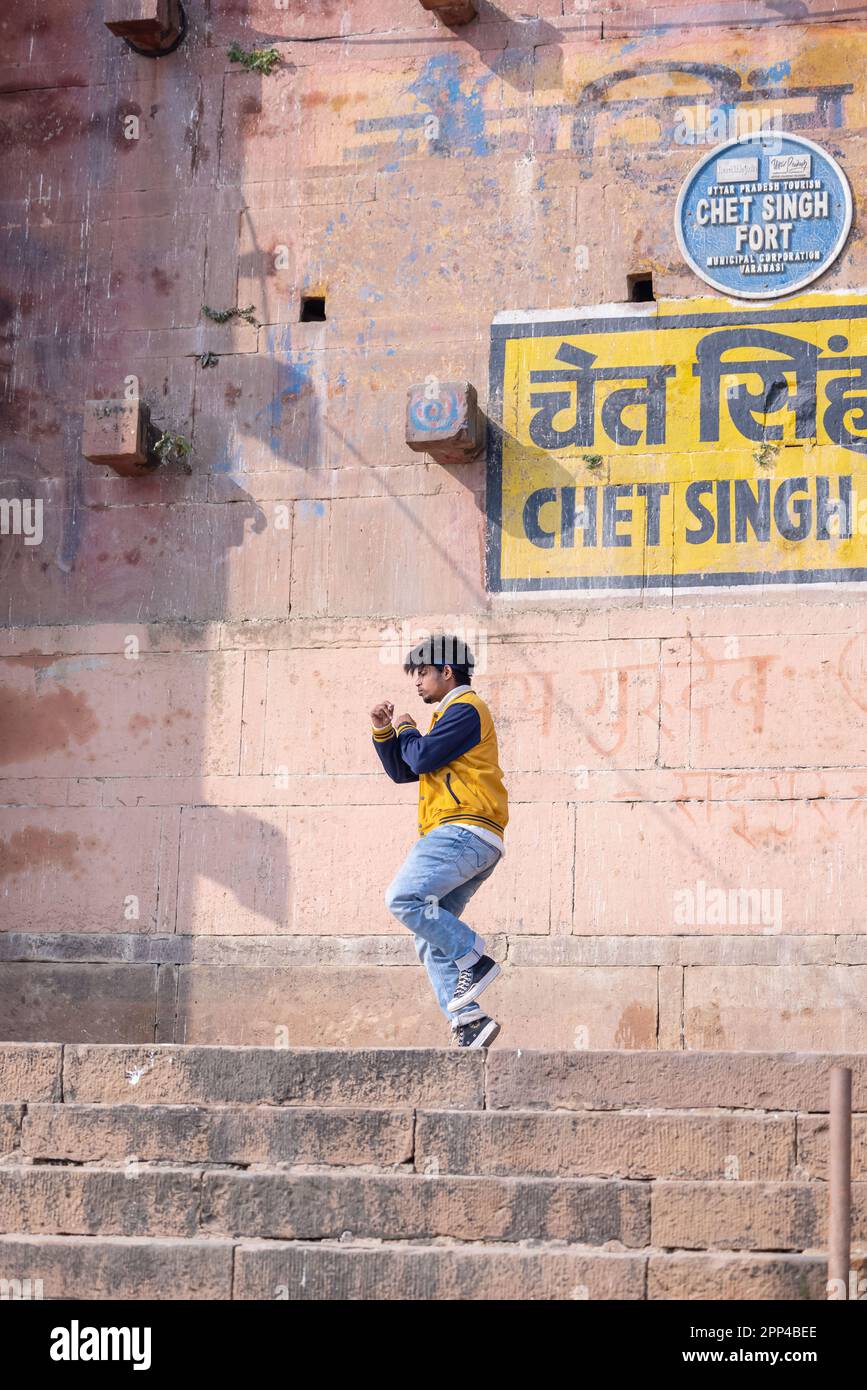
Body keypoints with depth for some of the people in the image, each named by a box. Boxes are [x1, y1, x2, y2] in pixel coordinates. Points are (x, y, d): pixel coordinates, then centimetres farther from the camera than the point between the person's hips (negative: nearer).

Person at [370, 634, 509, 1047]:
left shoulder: (465, 709, -2)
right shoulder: (449, 715, 30)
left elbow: (423, 757, -13)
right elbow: (401, 770, 29)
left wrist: (406, 730, 6)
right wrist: (383, 732, 15)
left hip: (464, 831, -10)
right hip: (458, 838, 10)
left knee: (404, 897, -25)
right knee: (430, 941, 2)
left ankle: (474, 960, -19)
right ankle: (468, 1020, -7)